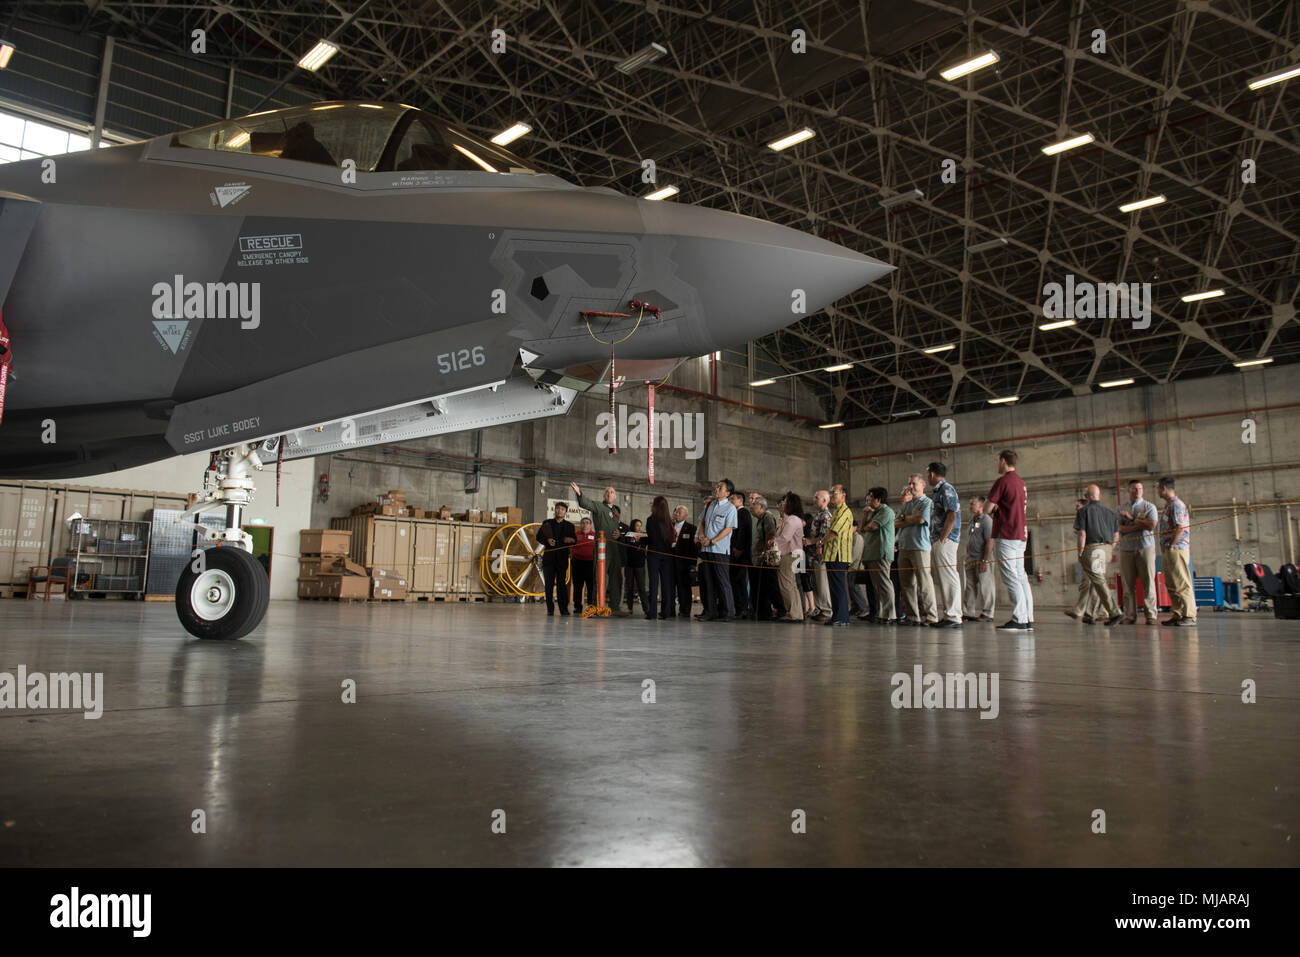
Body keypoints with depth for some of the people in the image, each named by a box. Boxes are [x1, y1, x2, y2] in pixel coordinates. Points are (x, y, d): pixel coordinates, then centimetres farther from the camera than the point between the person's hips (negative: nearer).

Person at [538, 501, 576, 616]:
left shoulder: (569, 526, 11)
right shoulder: (547, 523, 11)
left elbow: (574, 541, 7)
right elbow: (539, 537, 8)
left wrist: (571, 540, -16)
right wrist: (547, 540, -10)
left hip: (562, 558, 0)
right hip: (549, 556, 0)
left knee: (562, 583, 0)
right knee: (549, 584, -1)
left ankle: (564, 608, 3)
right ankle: (550, 609, 4)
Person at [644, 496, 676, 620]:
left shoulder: (651, 520, -8)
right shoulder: (669, 521, 4)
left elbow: (652, 538, -12)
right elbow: (672, 537, 7)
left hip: (654, 553, -4)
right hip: (667, 553, 4)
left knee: (653, 582, -1)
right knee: (666, 582, 6)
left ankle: (651, 612, -3)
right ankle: (666, 612, 8)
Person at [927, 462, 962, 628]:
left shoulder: (947, 490, -9)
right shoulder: (936, 491, 20)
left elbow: (952, 516, -18)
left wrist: (942, 539, -18)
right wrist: (935, 540, 14)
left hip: (945, 541, -10)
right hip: (936, 542, 10)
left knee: (949, 578, -9)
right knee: (938, 579, 11)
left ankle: (954, 617, -8)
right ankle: (945, 615, 16)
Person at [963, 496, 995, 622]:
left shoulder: (986, 520, -8)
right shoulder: (972, 521, 19)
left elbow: (990, 541, -16)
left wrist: (985, 561, -21)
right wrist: (967, 559, 16)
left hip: (982, 560, -9)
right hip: (971, 560, 9)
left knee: (985, 586, -4)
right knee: (970, 587, 8)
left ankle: (987, 613, 1)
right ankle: (970, 613, 12)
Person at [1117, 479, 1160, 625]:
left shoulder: (1149, 507, 9)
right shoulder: (1121, 510, 15)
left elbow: (1152, 525, -7)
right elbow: (1121, 529, -1)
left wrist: (1131, 518, -3)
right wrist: (1141, 524, -11)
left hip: (1145, 547, -2)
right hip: (1126, 549, 2)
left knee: (1148, 583, -5)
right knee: (1128, 584, -1)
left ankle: (1151, 615, -1)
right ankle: (1130, 616, 2)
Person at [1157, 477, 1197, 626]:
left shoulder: (1176, 505, -11)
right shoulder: (1168, 505, 19)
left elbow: (1181, 528, -19)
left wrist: (1171, 546, -16)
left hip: (1176, 549, -10)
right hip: (1168, 551, 10)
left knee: (1182, 584, -8)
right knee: (1171, 584, 10)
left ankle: (1189, 616, -6)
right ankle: (1177, 615, 14)